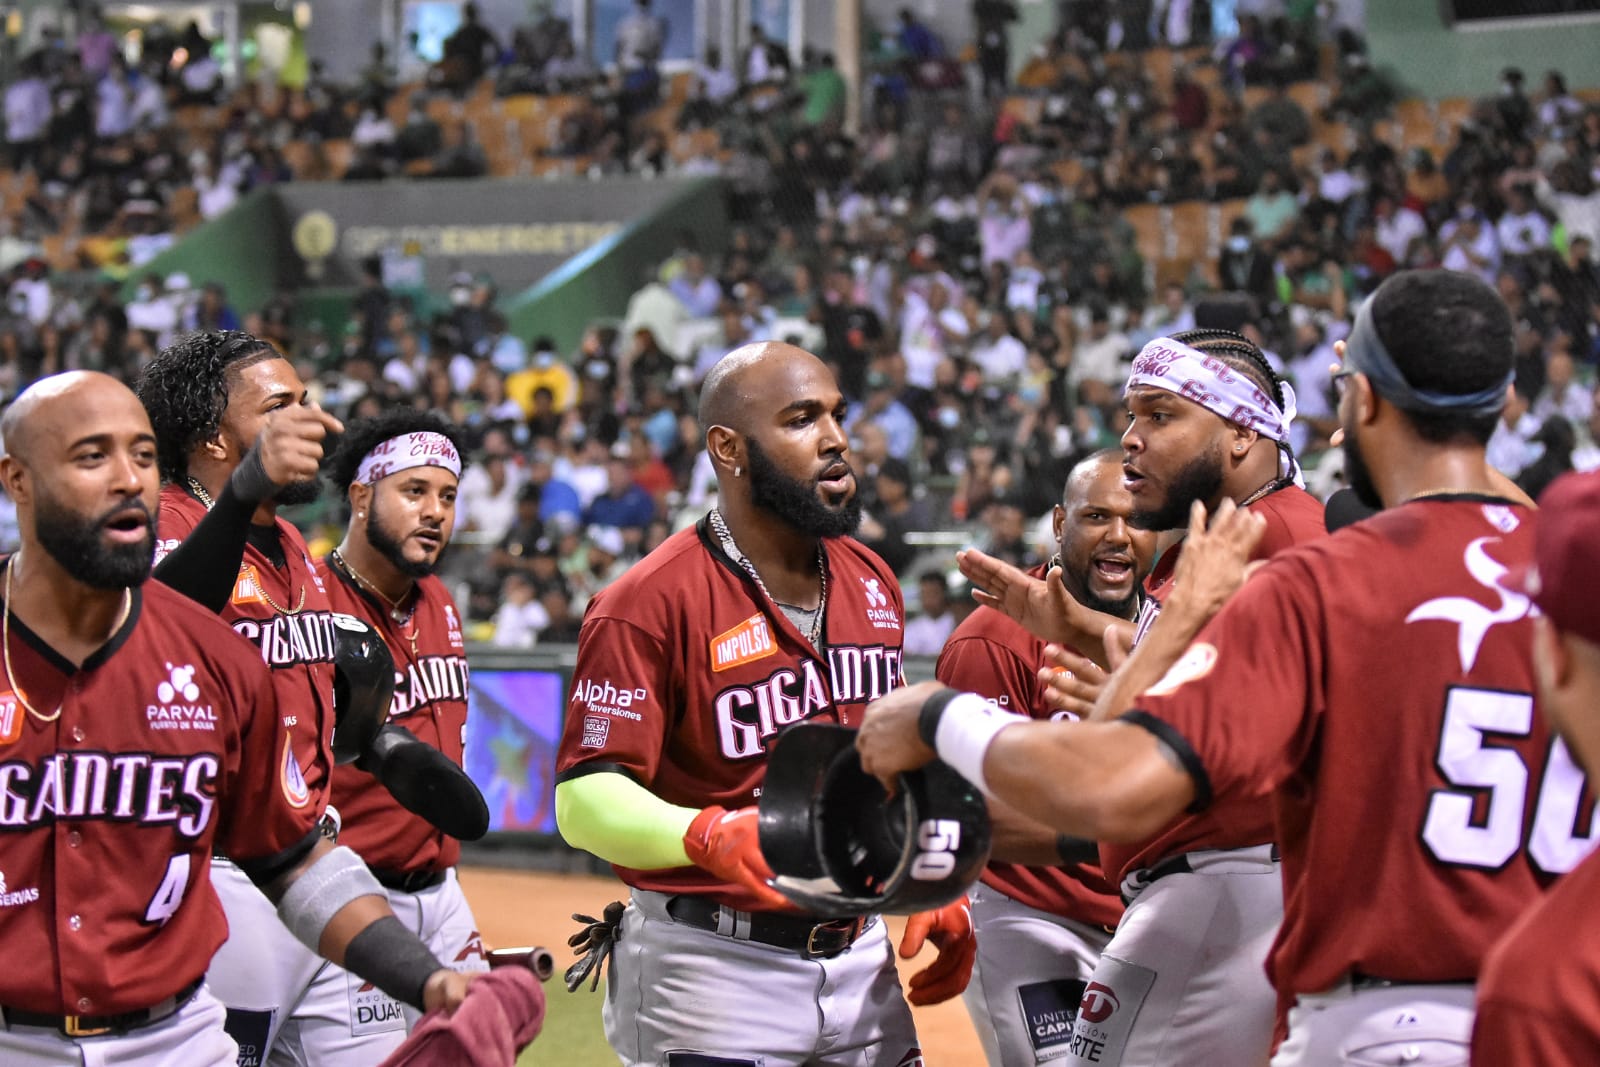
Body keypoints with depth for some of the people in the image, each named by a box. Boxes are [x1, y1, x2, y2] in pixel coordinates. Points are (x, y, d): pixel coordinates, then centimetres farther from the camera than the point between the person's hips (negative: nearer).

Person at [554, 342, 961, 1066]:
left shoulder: (871, 584, 9)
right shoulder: (651, 602, -15)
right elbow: (586, 798, -21)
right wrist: (709, 835, -38)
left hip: (862, 963, 7)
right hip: (713, 972, -7)